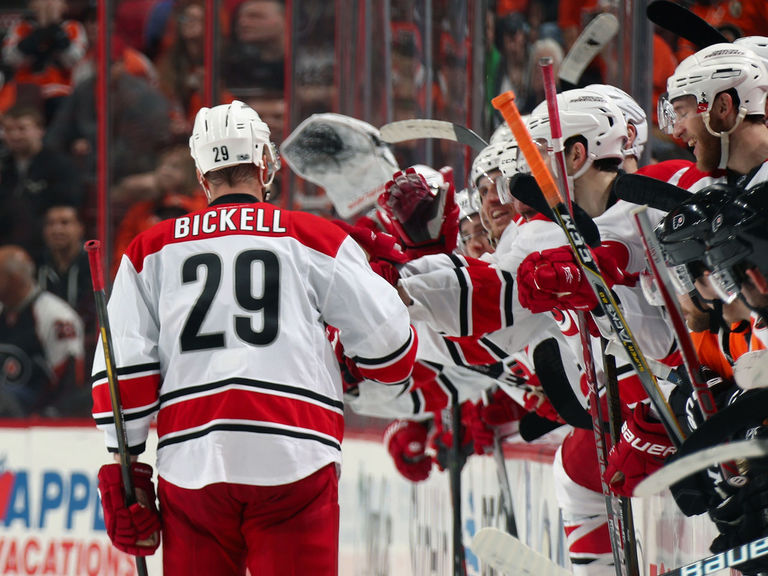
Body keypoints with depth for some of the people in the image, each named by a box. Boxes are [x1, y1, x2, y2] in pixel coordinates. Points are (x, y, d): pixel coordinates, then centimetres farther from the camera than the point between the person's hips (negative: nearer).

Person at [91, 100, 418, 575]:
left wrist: (123, 467, 12)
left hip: (190, 463, 2)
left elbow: (123, 367, 8)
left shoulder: (150, 250, 15)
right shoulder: (315, 239, 9)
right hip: (291, 463, -2)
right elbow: (389, 344, 8)